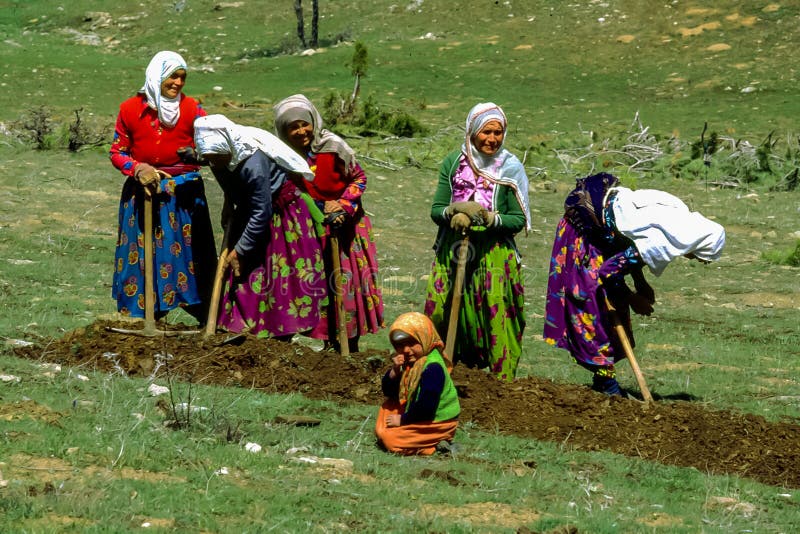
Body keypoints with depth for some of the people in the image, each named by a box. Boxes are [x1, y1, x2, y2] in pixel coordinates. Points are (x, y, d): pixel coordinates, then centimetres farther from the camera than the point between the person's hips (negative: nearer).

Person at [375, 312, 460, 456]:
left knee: (389, 439, -15)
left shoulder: (432, 367, -27)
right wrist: (395, 370, -14)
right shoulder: (410, 362, 2)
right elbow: (388, 391, 5)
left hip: (438, 423, -10)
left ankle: (435, 445, -11)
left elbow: (425, 407, -29)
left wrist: (402, 419, -15)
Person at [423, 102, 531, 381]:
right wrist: (453, 214, -17)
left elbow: (519, 220, -2)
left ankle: (502, 380, -4)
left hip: (495, 256, -2)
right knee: (440, 315, 1)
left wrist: (491, 219, -19)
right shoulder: (453, 163, 6)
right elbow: (436, 209, 5)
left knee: (496, 317, -9)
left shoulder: (510, 168, 1)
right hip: (452, 252, 3)